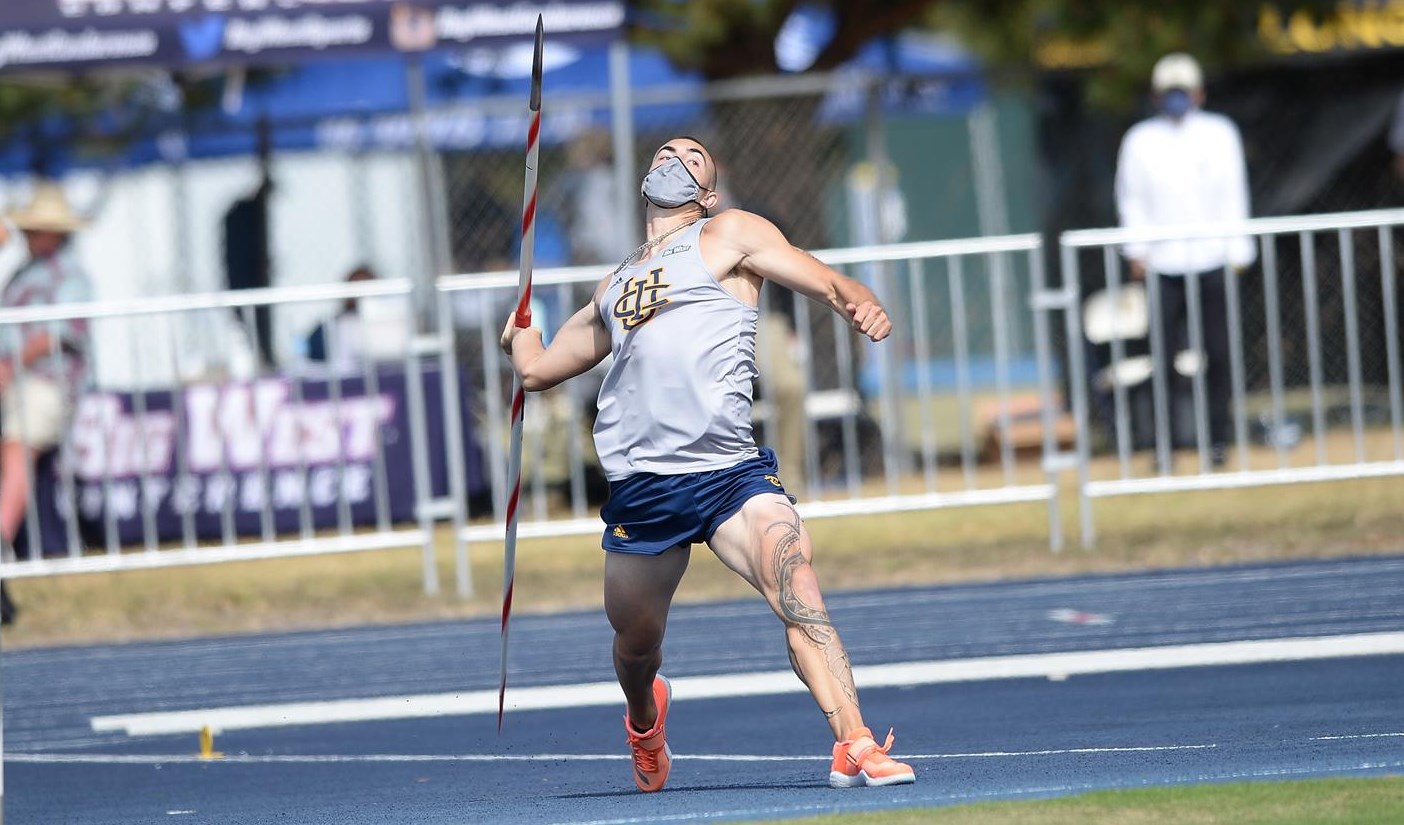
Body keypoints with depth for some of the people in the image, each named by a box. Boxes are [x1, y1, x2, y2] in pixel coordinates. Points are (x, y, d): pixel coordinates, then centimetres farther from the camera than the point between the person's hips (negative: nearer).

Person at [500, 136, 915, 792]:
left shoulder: (730, 234, 13)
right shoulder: (614, 289, 25)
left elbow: (829, 284, -2)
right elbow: (538, 369, 39)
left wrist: (861, 306, -23)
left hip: (730, 472, -4)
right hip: (638, 486, 4)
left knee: (799, 594, -26)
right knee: (635, 642, 13)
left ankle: (854, 747, -33)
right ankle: (645, 720, 48)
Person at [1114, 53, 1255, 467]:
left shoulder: (1220, 133, 7)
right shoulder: (1139, 140, 6)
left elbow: (1234, 196, 7)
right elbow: (1131, 200, 8)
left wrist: (1238, 252, 2)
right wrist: (1136, 248, -3)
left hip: (1213, 260, 0)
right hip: (1163, 264, 0)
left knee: (1218, 352, 0)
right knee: (1167, 354, -6)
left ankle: (1218, 437, 9)